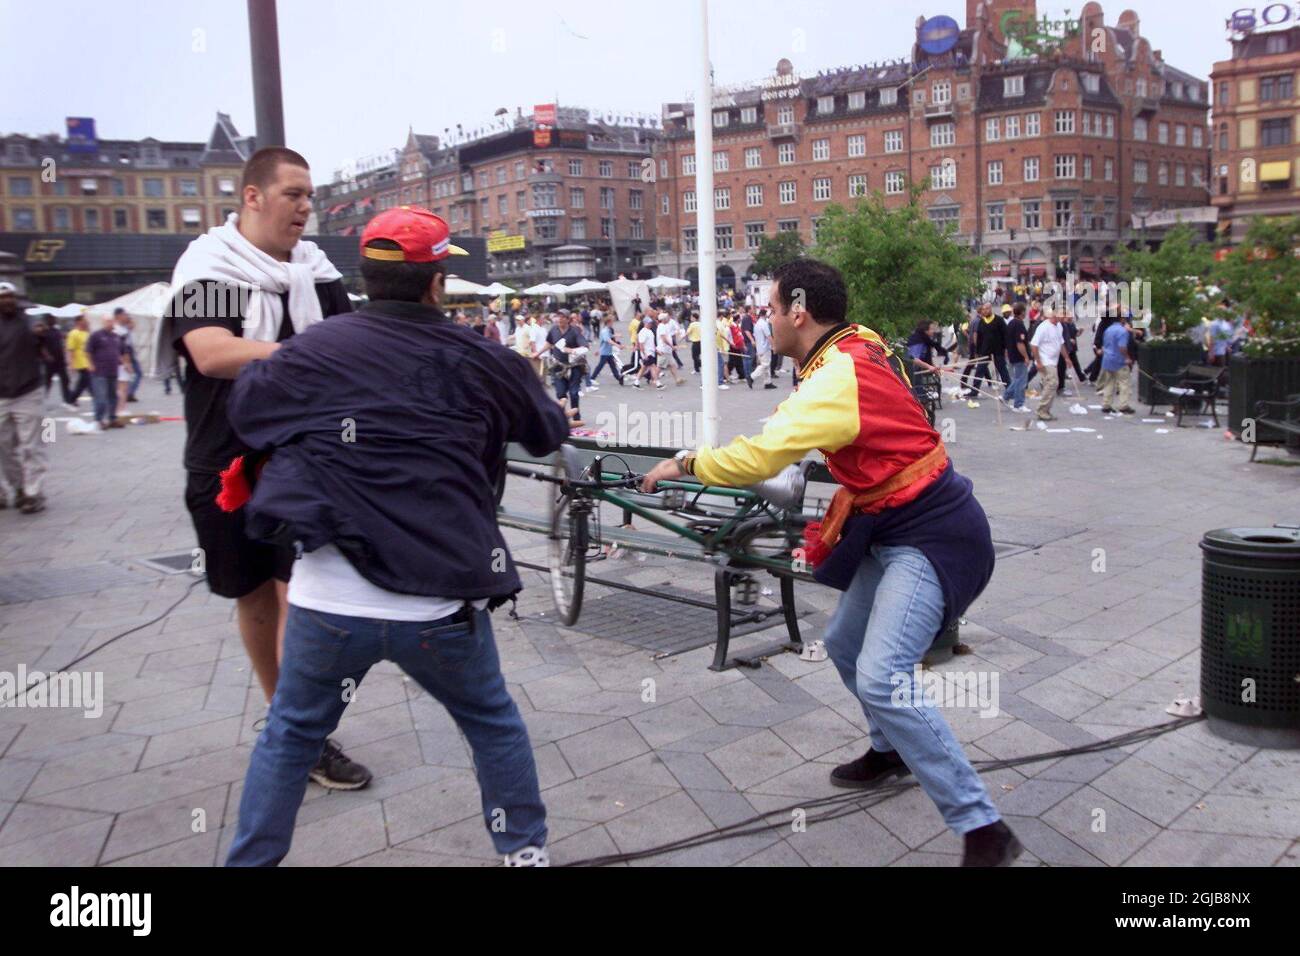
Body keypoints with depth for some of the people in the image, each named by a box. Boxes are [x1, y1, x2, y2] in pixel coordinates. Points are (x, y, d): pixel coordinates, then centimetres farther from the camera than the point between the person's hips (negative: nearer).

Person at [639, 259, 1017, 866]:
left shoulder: (837, 379, -24)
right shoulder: (855, 346, 5)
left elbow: (758, 457, -29)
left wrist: (685, 464, -13)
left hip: (931, 535, -10)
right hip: (894, 528, 10)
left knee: (881, 677, -21)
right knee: (844, 645, 20)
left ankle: (984, 831, -13)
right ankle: (891, 751, 44)